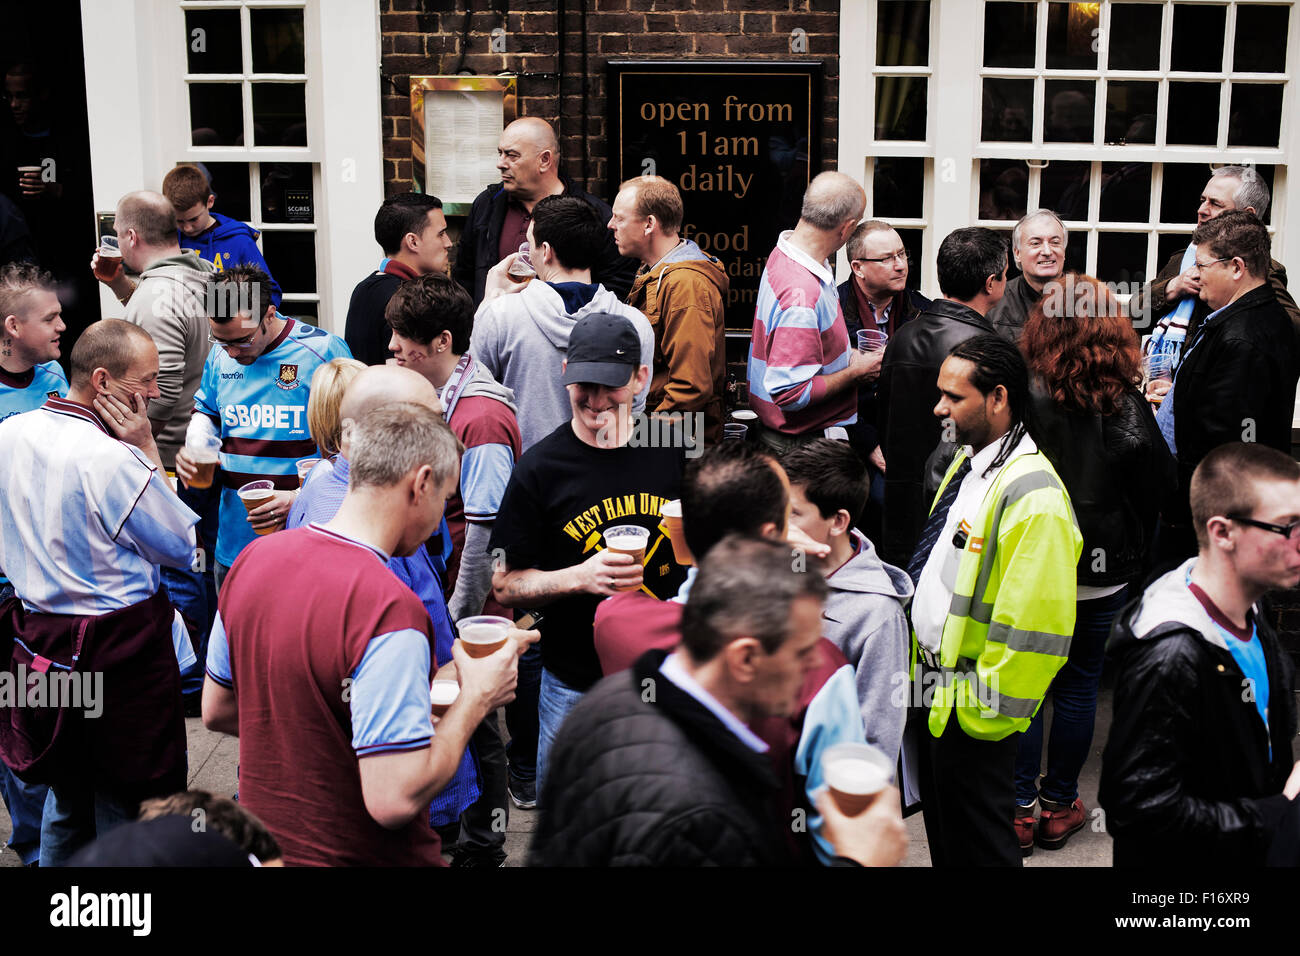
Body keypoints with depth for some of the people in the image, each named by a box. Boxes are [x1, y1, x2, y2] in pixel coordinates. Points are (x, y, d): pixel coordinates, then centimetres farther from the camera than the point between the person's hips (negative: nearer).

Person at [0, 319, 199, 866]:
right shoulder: (114, 460, -23)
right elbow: (182, 547, -12)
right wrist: (147, 451, -11)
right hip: (119, 647, -8)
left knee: (67, 804, 25)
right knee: (127, 810, 8)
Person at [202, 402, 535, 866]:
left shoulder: (254, 558, -4)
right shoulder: (388, 609, -29)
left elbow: (216, 710, 8)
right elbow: (394, 800, -30)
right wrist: (475, 697, -17)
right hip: (357, 854, -7)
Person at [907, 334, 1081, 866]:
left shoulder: (1033, 495, -24)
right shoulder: (964, 465, 6)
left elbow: (1036, 629, -26)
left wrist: (981, 711, -18)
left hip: (974, 714, -9)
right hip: (932, 690, 9)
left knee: (977, 845, 8)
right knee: (942, 837, 23)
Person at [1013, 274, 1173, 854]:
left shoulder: (1023, 395, -15)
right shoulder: (1127, 405, -7)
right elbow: (1157, 485, 1)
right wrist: (1134, 557, 14)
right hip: (1104, 572, 2)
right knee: (1078, 686, 14)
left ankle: (1018, 810, 16)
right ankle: (1059, 808, 25)